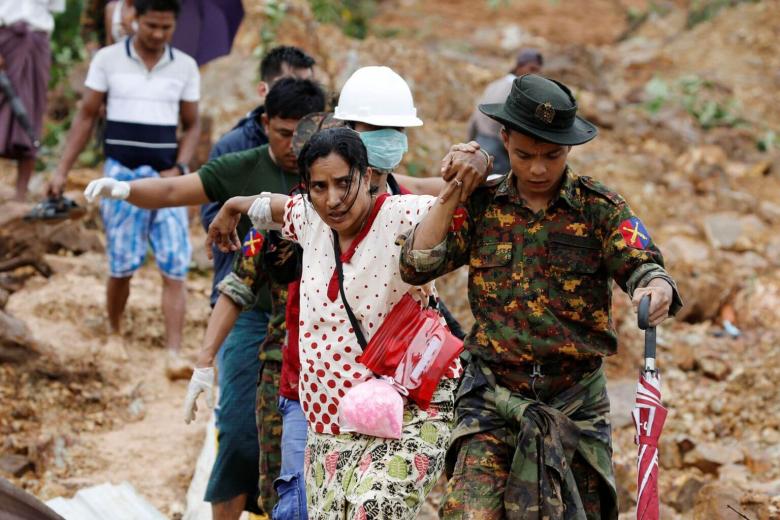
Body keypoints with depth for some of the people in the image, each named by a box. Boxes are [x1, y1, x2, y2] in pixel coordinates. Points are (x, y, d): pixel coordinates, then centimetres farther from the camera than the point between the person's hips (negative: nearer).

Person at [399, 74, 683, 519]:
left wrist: (657, 288, -39)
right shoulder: (481, 205, 2)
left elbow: (641, 266, -15)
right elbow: (417, 265, -5)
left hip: (576, 400, 1)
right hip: (493, 397, 0)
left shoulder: (601, 209, -2)